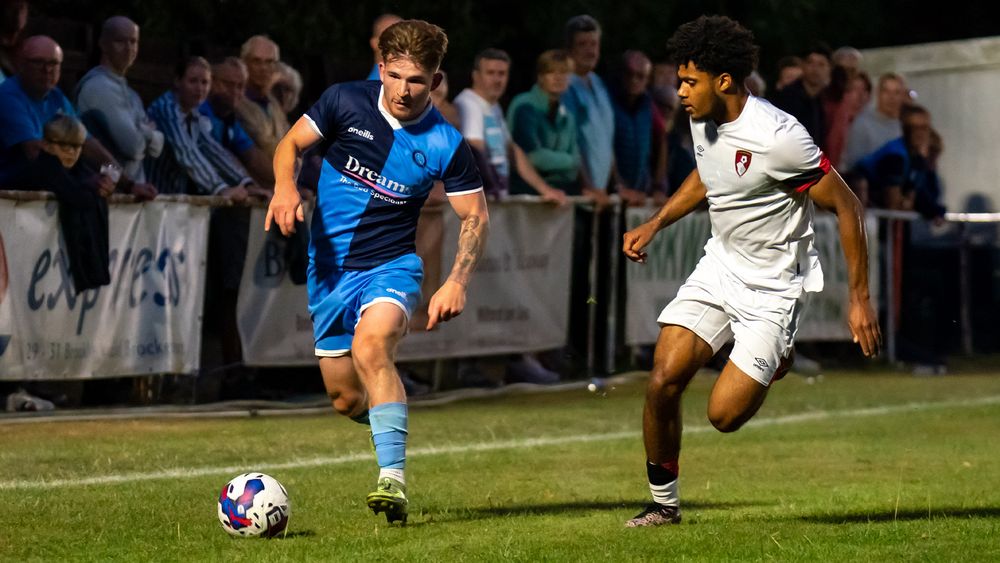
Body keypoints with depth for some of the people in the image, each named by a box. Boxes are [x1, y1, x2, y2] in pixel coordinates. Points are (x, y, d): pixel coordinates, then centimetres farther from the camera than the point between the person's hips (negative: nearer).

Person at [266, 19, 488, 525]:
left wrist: (457, 283, -14)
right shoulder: (345, 102, -7)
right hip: (329, 267, 3)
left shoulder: (445, 144, -9)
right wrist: (285, 187, -18)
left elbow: (475, 217, -1)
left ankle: (393, 480, -38)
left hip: (390, 265, -3)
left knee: (370, 347, -34)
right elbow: (290, 144, 3)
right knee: (346, 400, 6)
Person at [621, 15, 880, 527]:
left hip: (772, 288, -6)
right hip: (718, 267, 6)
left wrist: (859, 299, -16)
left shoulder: (777, 137, -26)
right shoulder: (702, 119, -2)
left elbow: (846, 207, -18)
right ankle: (664, 503, 10)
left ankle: (779, 362, 21)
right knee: (663, 380, -8)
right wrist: (656, 224, 11)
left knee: (724, 414, -11)